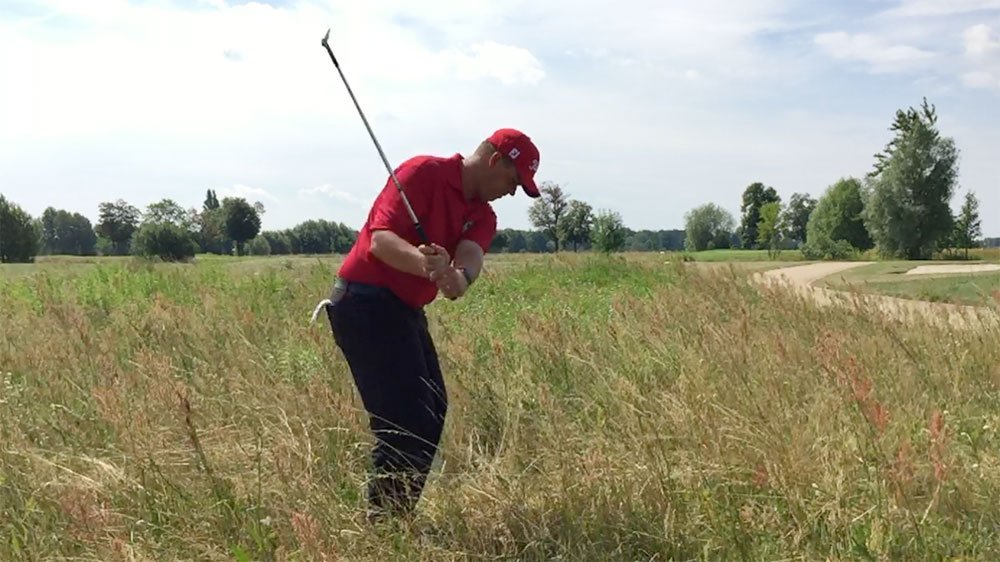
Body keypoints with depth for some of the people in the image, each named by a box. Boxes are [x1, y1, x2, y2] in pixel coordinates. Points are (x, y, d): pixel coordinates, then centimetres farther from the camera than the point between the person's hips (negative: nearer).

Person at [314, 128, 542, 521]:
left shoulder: (482, 215, 10)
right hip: (365, 301, -10)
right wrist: (425, 264, -44)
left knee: (433, 411, 15)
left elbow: (471, 256, -13)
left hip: (406, 309, 10)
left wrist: (459, 276, -38)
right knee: (405, 420, -13)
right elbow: (380, 239, -24)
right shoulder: (423, 173, -13)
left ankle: (398, 520, 26)